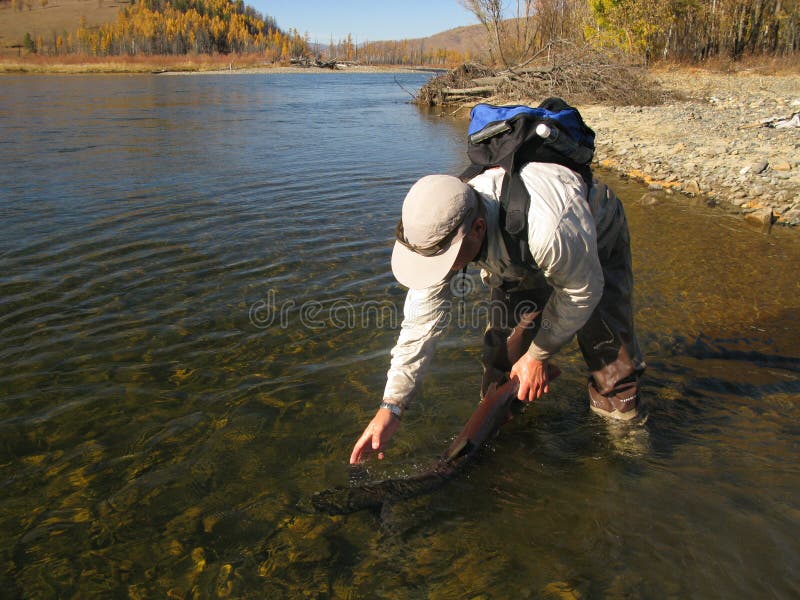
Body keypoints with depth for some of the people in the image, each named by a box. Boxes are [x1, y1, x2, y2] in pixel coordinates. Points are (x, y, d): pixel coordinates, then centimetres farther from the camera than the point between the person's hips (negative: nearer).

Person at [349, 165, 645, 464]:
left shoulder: (547, 229, -50)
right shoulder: (442, 231, -32)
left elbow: (582, 291, -27)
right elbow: (421, 323, -26)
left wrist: (538, 355, -18)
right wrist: (390, 408, -30)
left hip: (596, 236, -3)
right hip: (519, 259, 4)